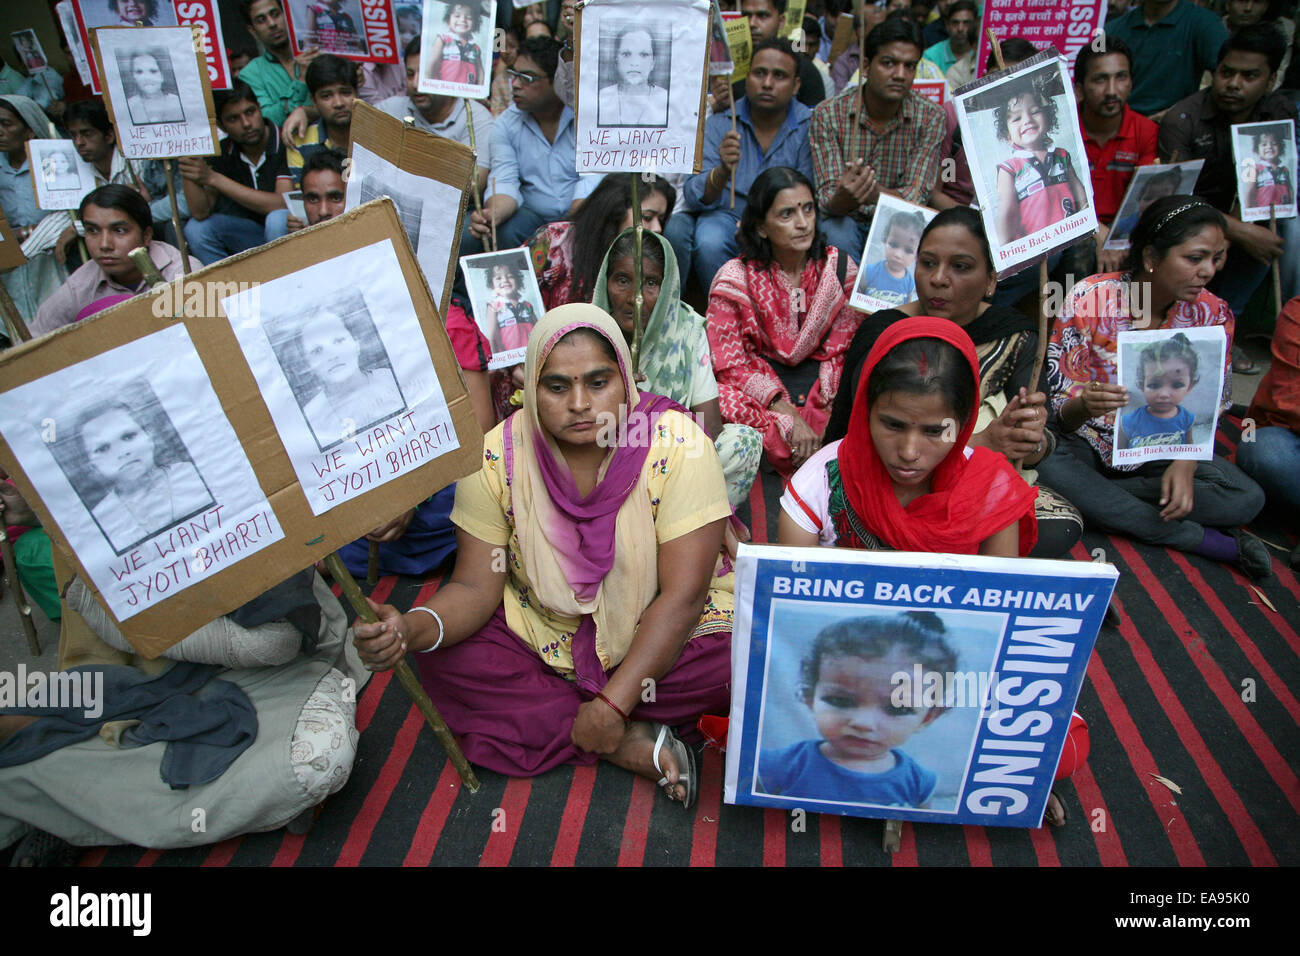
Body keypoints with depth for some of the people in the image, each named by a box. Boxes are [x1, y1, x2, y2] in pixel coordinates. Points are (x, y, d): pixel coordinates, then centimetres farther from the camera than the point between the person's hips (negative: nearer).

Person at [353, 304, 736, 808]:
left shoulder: (676, 446, -22)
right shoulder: (498, 456, -14)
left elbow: (683, 595, -22)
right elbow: (476, 587, -12)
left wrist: (614, 704, -26)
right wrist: (412, 628, -34)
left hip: (660, 637, -1)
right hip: (544, 635, 2)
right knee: (445, 664, -20)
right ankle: (634, 745, -17)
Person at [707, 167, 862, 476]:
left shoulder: (840, 268, -1)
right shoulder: (735, 278, -9)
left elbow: (845, 349, 1)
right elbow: (730, 364, -11)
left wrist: (830, 413, -19)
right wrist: (788, 415, -24)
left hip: (820, 378, 2)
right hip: (758, 377, -2)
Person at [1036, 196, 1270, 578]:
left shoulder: (1212, 314, -6)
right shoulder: (1089, 300, -18)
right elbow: (1058, 409, -18)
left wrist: (1185, 464, -24)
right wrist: (1082, 406, -44)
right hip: (1087, 442, -3)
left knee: (1246, 499, -21)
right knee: (1047, 468, -37)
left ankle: (1093, 500, -17)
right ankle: (1201, 539, -22)